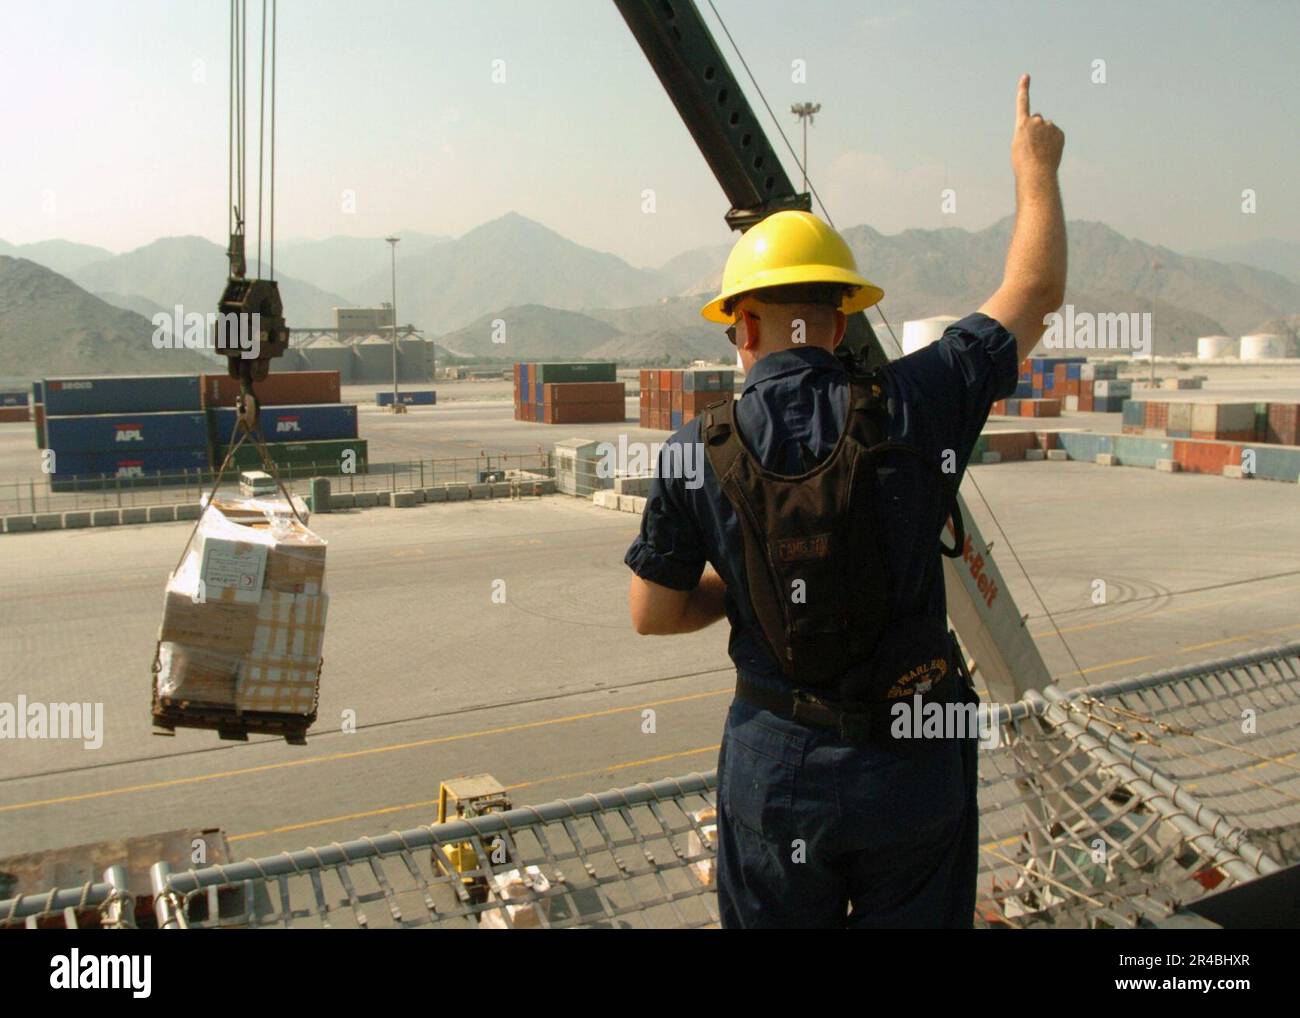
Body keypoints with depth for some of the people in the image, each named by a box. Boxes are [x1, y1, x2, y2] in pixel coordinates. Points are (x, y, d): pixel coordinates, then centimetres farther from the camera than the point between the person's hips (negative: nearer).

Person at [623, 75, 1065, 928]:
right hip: (913, 762, 0)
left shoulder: (697, 454, -11)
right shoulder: (908, 410, -14)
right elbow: (1038, 289, 1)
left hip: (774, 764, 1)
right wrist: (1036, 167, 17)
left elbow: (653, 614, -1)